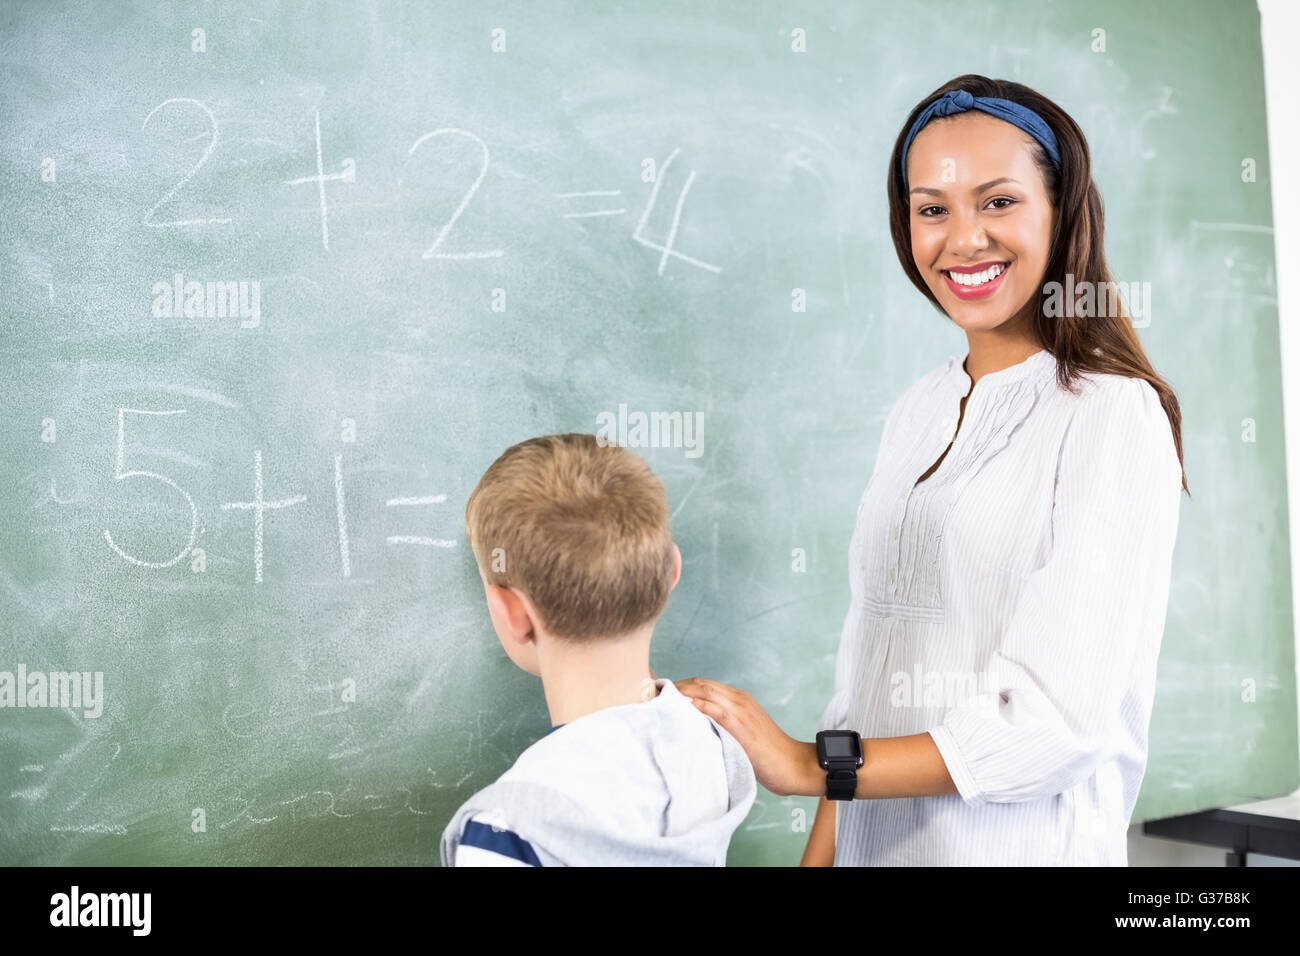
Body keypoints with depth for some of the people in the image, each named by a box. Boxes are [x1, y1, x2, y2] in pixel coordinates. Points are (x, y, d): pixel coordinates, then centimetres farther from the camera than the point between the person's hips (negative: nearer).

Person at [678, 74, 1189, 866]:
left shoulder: (1114, 414, -15)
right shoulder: (920, 410, 5)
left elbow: (1058, 721, -20)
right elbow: (869, 660, 6)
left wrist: (812, 764, -17)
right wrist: (820, 849, 1)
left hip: (1021, 839, -5)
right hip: (876, 836, 6)